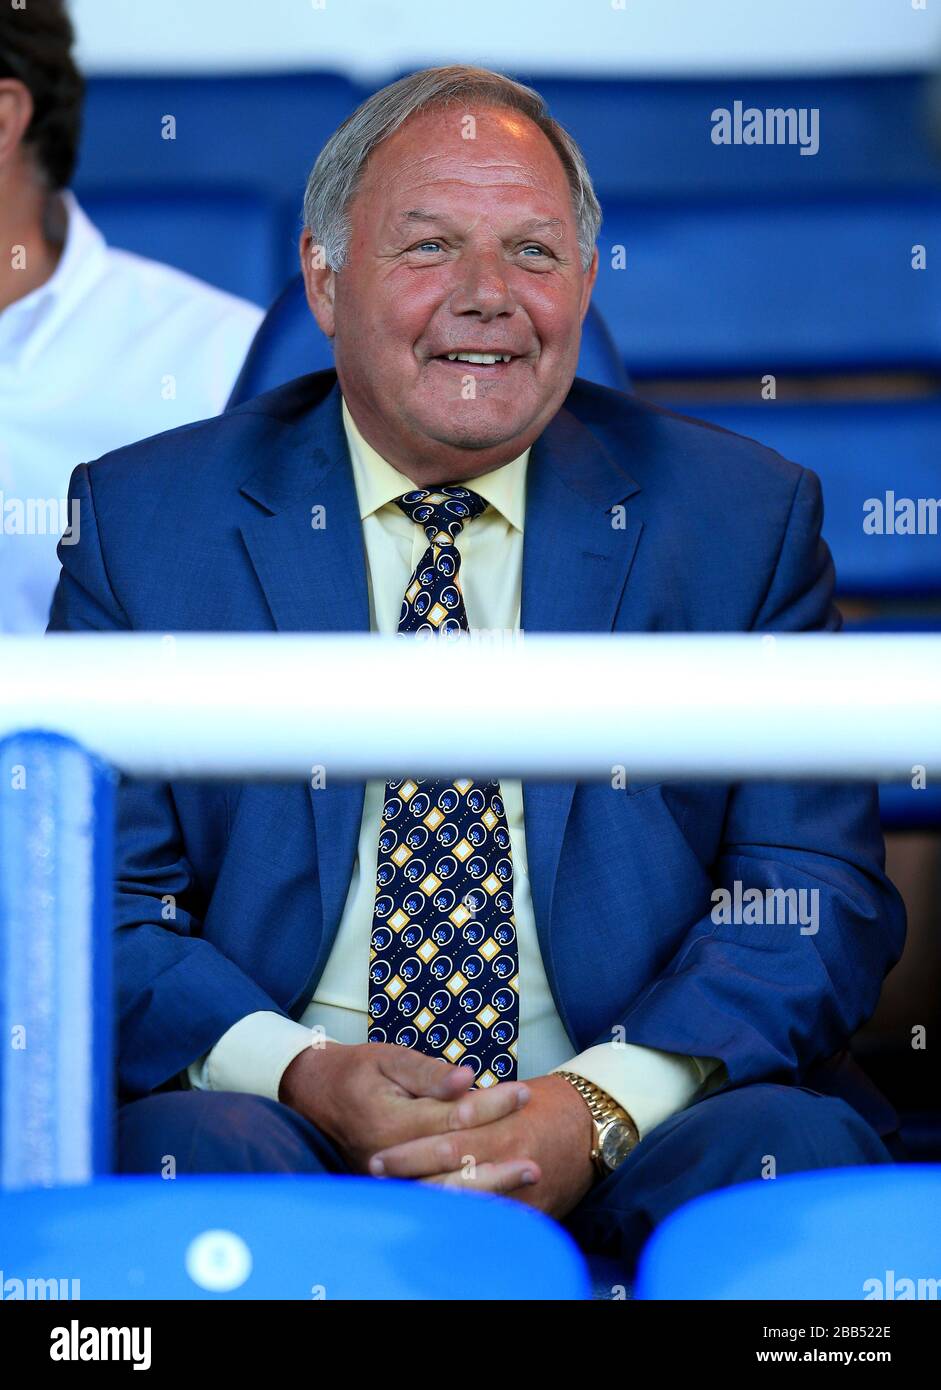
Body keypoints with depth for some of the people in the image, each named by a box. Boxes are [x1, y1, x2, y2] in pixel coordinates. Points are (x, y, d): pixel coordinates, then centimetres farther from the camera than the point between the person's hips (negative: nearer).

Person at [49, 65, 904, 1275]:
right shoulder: (146, 520, 8)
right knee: (188, 1150, -33)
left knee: (800, 1150, -29)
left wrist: (598, 1105, -15)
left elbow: (824, 890, 3)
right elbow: (91, 895, 4)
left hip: (622, 1151, 1)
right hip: (287, 1135, -1)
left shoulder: (742, 519, 8)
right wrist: (295, 1073, -16)